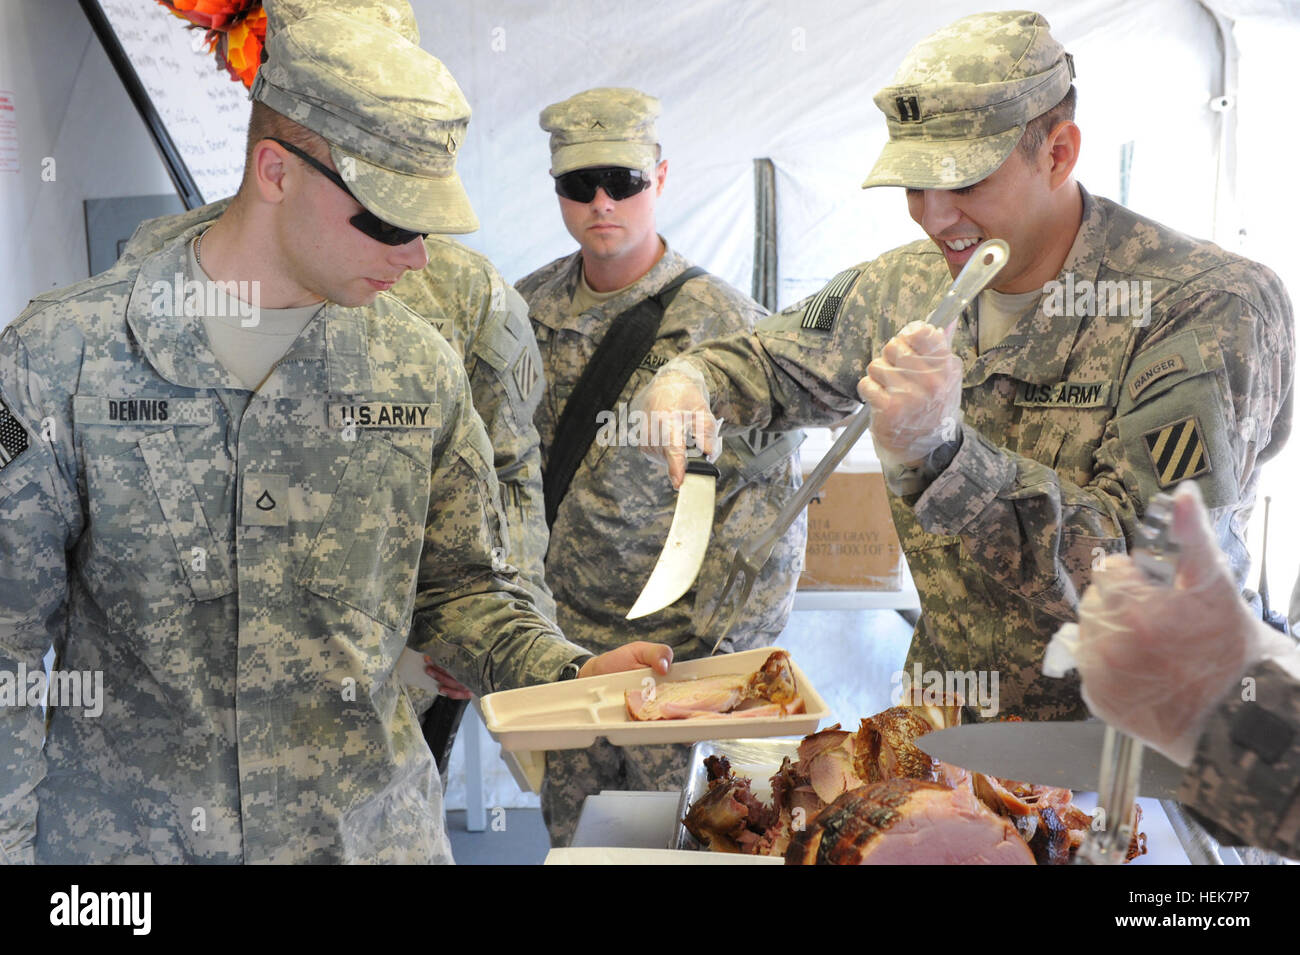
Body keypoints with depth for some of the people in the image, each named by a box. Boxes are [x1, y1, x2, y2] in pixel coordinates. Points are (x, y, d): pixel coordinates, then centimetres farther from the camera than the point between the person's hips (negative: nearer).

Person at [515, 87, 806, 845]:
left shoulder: (722, 321, -9)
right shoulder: (527, 309, 3)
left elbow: (768, 496, -10)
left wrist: (724, 648, -13)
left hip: (680, 650, -3)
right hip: (557, 648, 4)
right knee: (570, 839, 15)